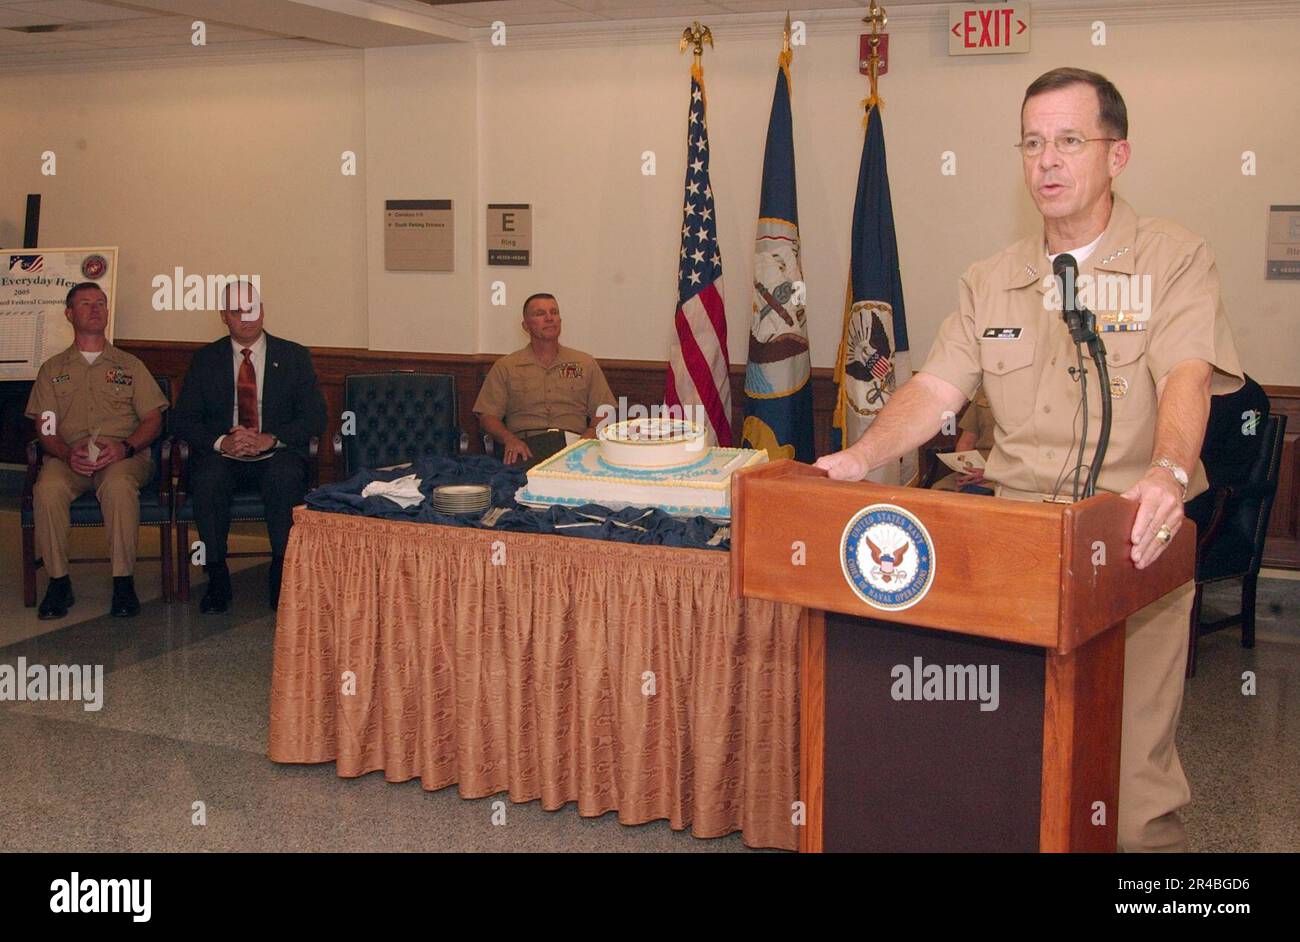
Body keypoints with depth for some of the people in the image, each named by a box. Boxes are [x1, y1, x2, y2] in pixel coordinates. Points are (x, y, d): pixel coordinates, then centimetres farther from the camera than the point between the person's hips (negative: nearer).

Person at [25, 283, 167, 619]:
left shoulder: (129, 365, 20)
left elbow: (153, 420, 10)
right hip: (68, 456, 1)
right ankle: (58, 581, -21)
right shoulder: (52, 369, 21)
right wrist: (68, 453, -13)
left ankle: (123, 582, -30)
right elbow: (45, 428, 11)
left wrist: (124, 447, -11)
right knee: (47, 490, -33)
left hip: (124, 455, -1)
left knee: (119, 486, -37)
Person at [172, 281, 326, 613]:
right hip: (223, 455, 1)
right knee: (207, 479, -33)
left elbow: (315, 417, 1)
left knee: (286, 477, -35)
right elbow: (183, 420, 5)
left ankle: (282, 575, -22)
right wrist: (221, 441, -16)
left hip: (276, 454, -1)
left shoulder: (294, 356, 9)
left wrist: (270, 439, -16)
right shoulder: (205, 359, 12)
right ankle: (217, 579, -20)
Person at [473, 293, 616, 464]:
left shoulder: (586, 363, 19)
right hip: (525, 448, -1)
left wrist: (589, 436, -8)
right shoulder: (505, 366, 15)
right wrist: (510, 439, -12)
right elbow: (487, 416, 9)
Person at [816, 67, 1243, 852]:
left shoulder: (1175, 261, 0)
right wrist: (864, 457, -11)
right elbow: (935, 390, 7)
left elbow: (1187, 378, -16)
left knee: (1130, 781, -5)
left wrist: (1168, 473, -35)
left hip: (1134, 546, -3)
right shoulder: (991, 282, 14)